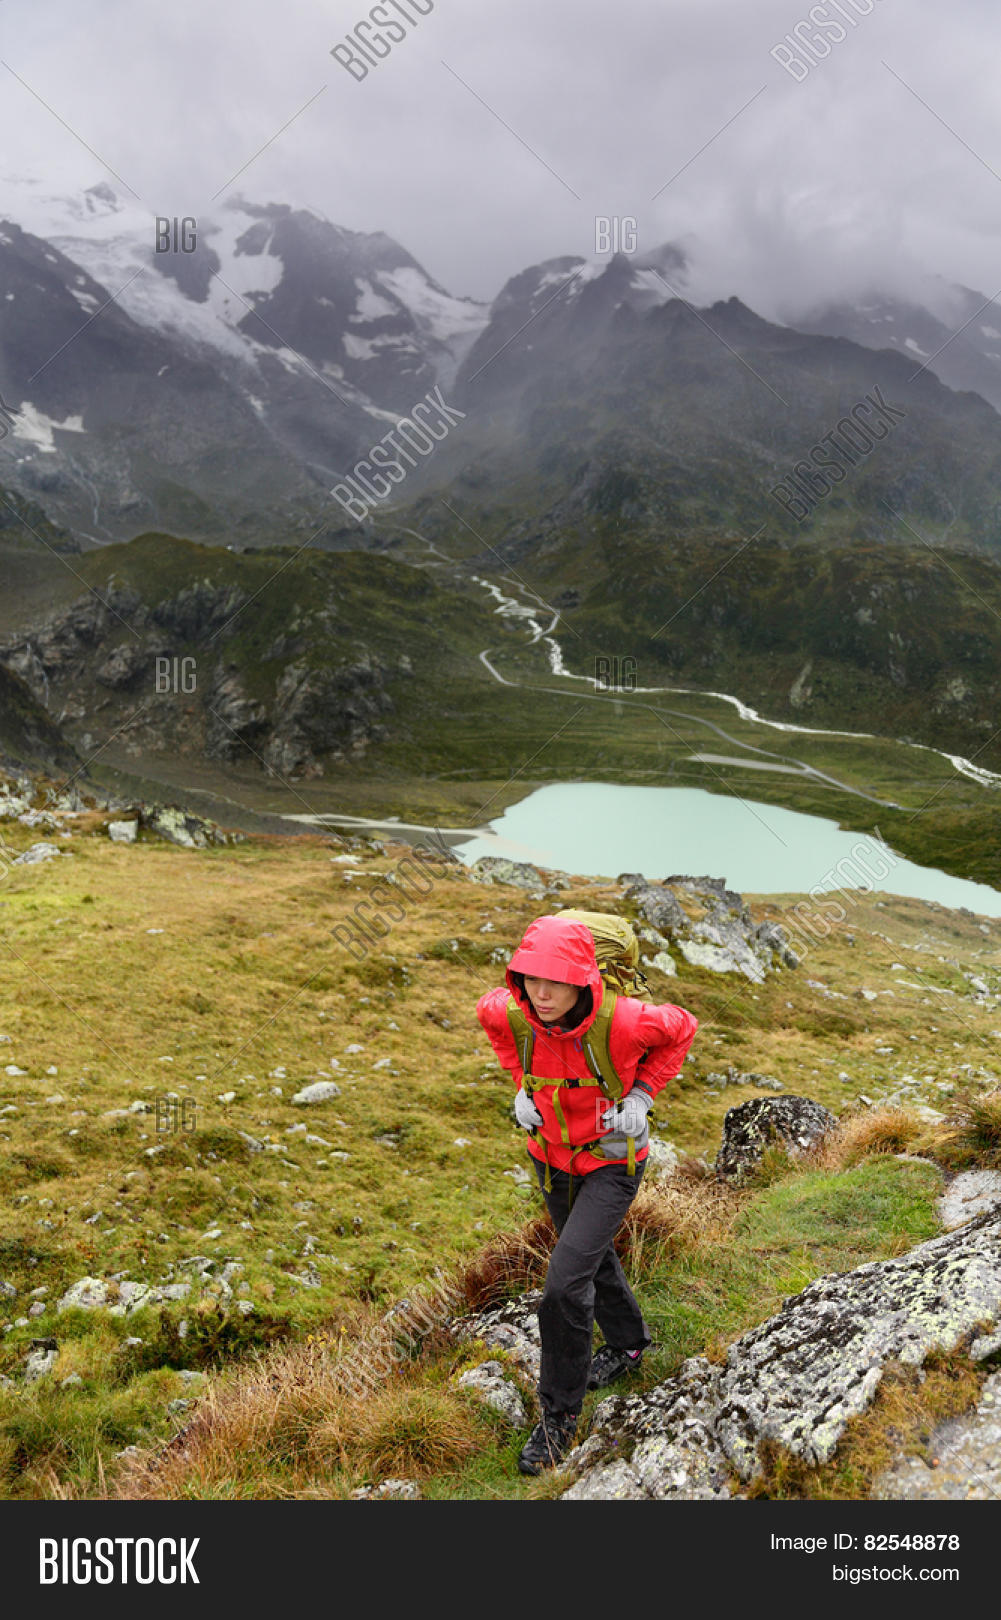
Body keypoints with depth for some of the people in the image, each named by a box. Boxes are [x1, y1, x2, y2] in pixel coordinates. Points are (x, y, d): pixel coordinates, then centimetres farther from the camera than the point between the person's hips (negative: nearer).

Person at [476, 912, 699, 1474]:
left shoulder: (623, 1022, -32)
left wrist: (641, 1093, -16)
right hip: (552, 1155, 5)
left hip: (611, 1161, -5)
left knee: (566, 1283, -14)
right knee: (593, 1257, 26)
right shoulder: (509, 1015, -24)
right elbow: (488, 1011, 4)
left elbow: (681, 1028, -10)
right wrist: (522, 1084, -4)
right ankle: (628, 1345, 54)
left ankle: (560, 1415, 7)